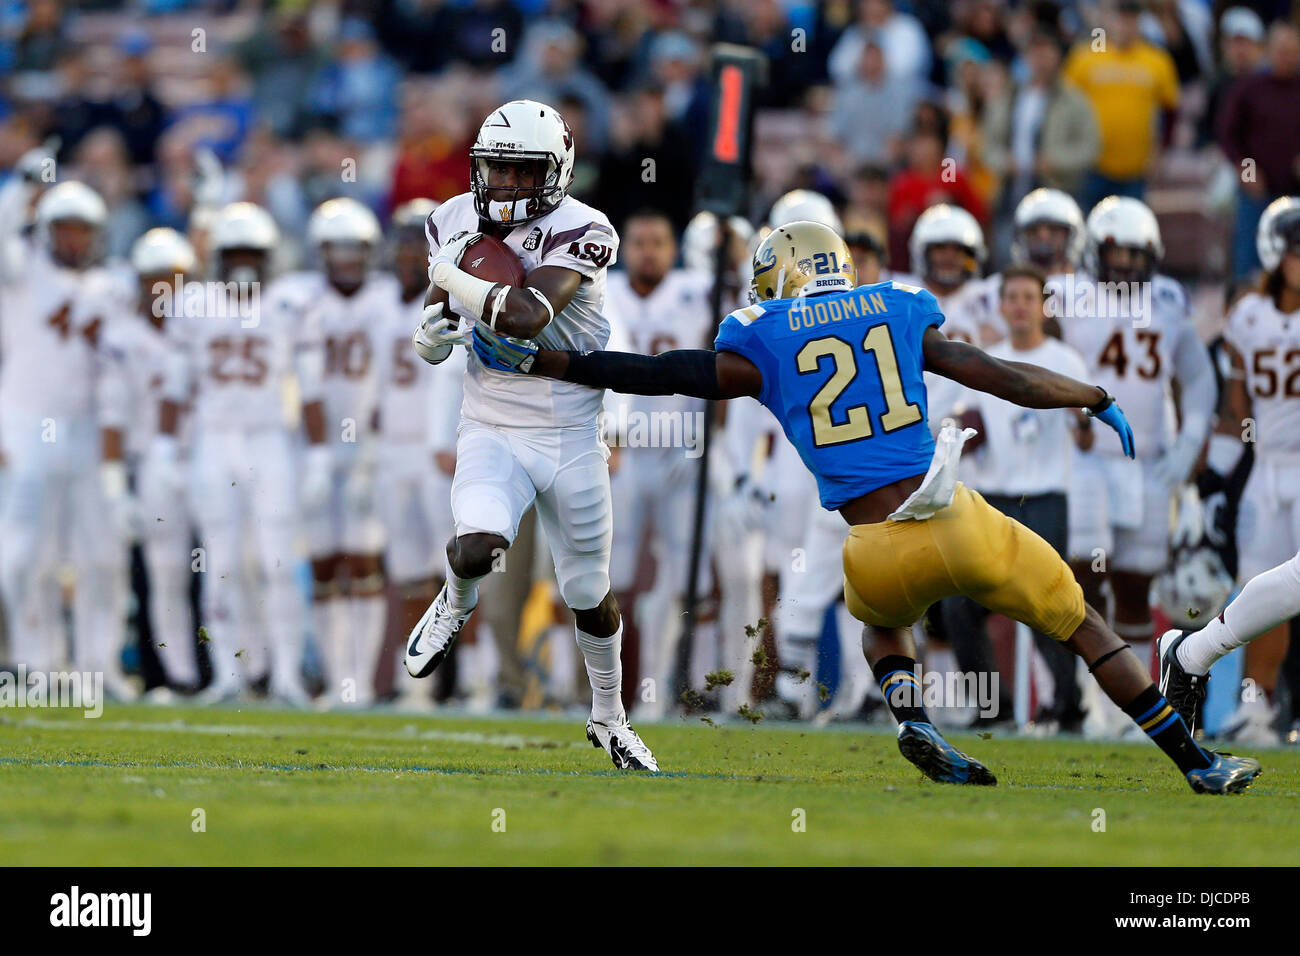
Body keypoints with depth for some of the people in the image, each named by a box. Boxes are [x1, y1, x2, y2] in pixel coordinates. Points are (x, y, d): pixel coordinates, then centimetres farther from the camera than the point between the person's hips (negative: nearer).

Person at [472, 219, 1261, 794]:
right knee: (1083, 626, 17)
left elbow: (655, 375, 8)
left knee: (884, 627, 35)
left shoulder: (764, 346, 8)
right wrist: (1099, 399, 33)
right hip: (960, 525, 0)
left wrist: (534, 362, 15)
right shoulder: (898, 313, 13)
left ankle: (913, 722, 5)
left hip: (880, 555, 0)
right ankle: (1197, 762, 14)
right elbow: (1005, 378, 17)